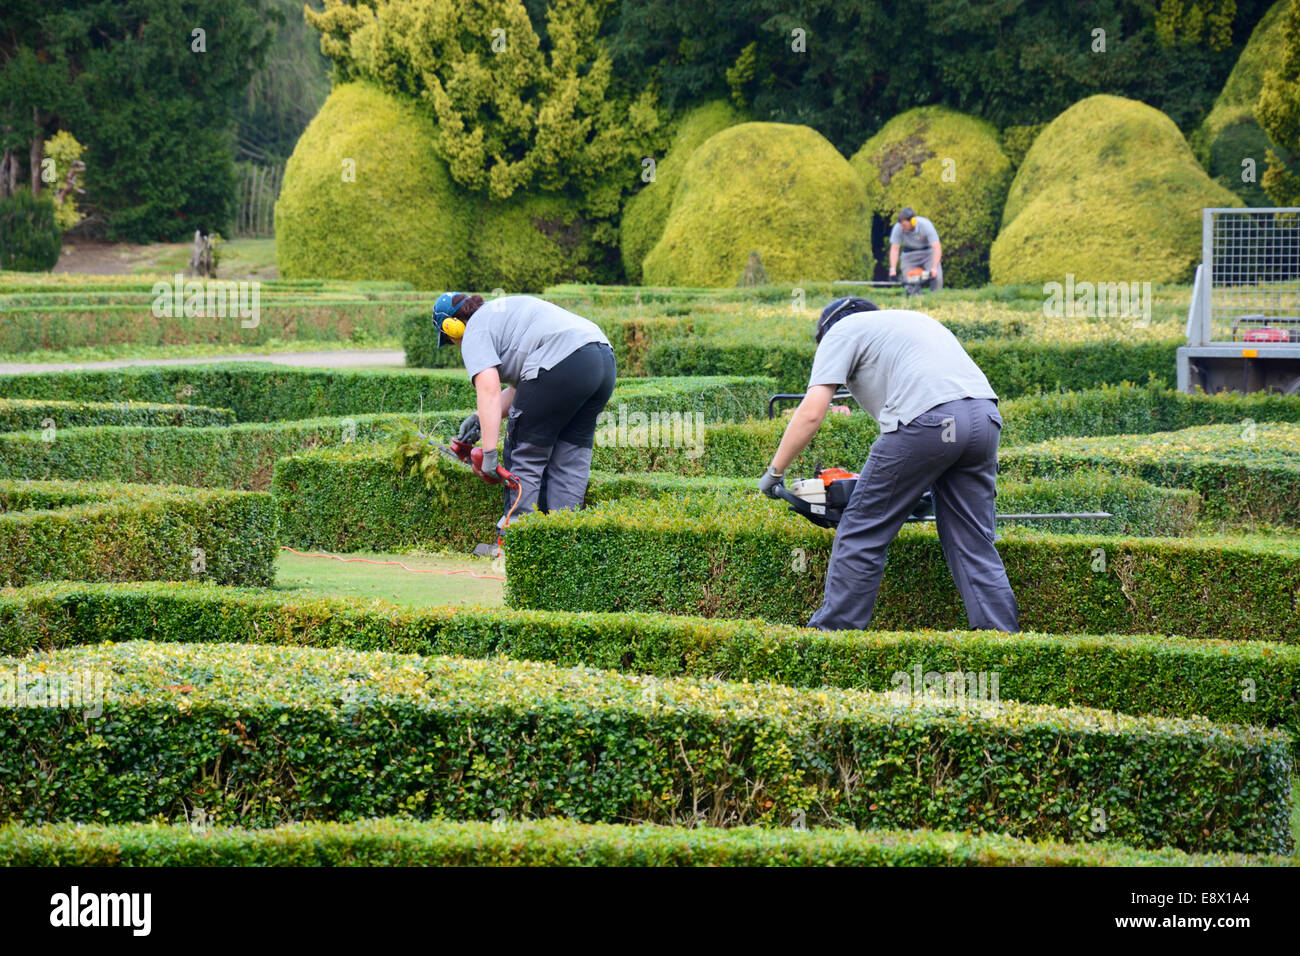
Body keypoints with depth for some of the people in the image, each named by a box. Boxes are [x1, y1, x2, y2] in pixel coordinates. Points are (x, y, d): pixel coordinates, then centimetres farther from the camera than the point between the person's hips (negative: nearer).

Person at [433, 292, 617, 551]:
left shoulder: (474, 333, 7)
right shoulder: (499, 311, 34)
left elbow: (489, 391, -9)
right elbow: (519, 388, 32)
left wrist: (489, 454, -11)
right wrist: (479, 419, 32)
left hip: (563, 364, -9)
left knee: (525, 455, 4)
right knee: (571, 460, 15)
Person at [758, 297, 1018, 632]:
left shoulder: (841, 331, 16)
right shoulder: (912, 319, 37)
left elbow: (811, 412, 4)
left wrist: (774, 472, 14)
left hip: (927, 422, -7)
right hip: (985, 416, 7)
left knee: (861, 535, 6)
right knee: (975, 547, 12)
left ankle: (829, 634, 12)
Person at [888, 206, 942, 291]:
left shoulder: (925, 225, -29)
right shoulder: (898, 228, -24)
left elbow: (937, 247, -30)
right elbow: (894, 249, -17)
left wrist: (934, 268, -38)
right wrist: (892, 270, -26)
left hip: (928, 252, -2)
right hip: (910, 254, 2)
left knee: (936, 278, -18)